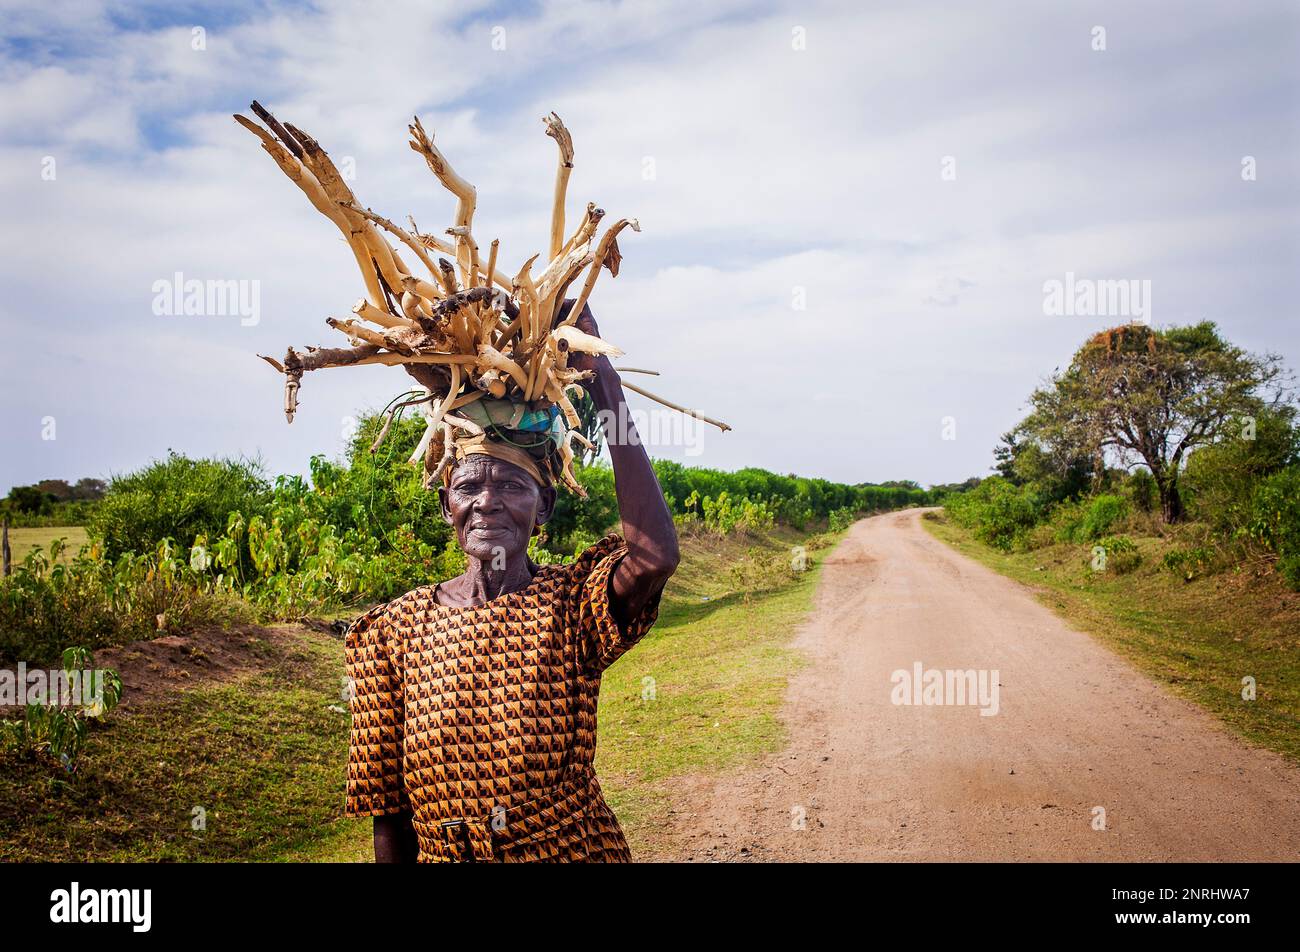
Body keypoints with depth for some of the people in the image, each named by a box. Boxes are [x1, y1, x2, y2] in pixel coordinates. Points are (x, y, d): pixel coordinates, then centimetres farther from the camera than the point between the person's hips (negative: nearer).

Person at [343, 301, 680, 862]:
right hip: (440, 854, 2)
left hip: (574, 848, -1)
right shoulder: (398, 627, -6)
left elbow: (655, 555, -33)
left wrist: (603, 379, -30)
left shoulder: (573, 603, -12)